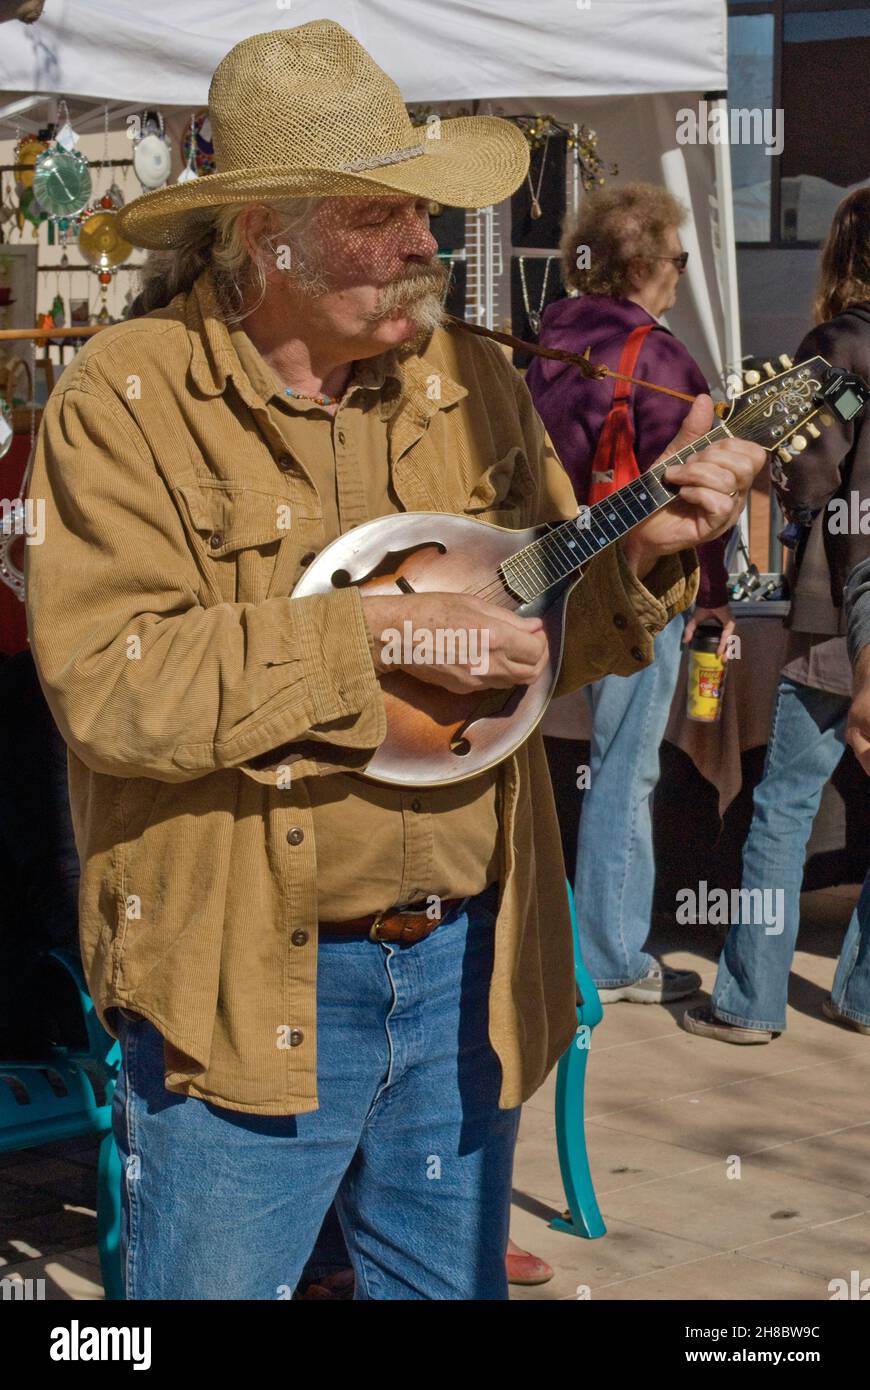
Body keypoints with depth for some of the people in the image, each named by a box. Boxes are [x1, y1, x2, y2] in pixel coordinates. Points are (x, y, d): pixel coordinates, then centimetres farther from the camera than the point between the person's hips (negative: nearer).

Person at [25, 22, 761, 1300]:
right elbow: (103, 681, -22)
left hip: (467, 961, 5)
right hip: (242, 985, -5)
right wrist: (371, 635, -24)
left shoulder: (474, 382, 6)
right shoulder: (129, 400, -11)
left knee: (450, 1277, 18)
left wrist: (649, 549, -9)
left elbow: (550, 633, 11)